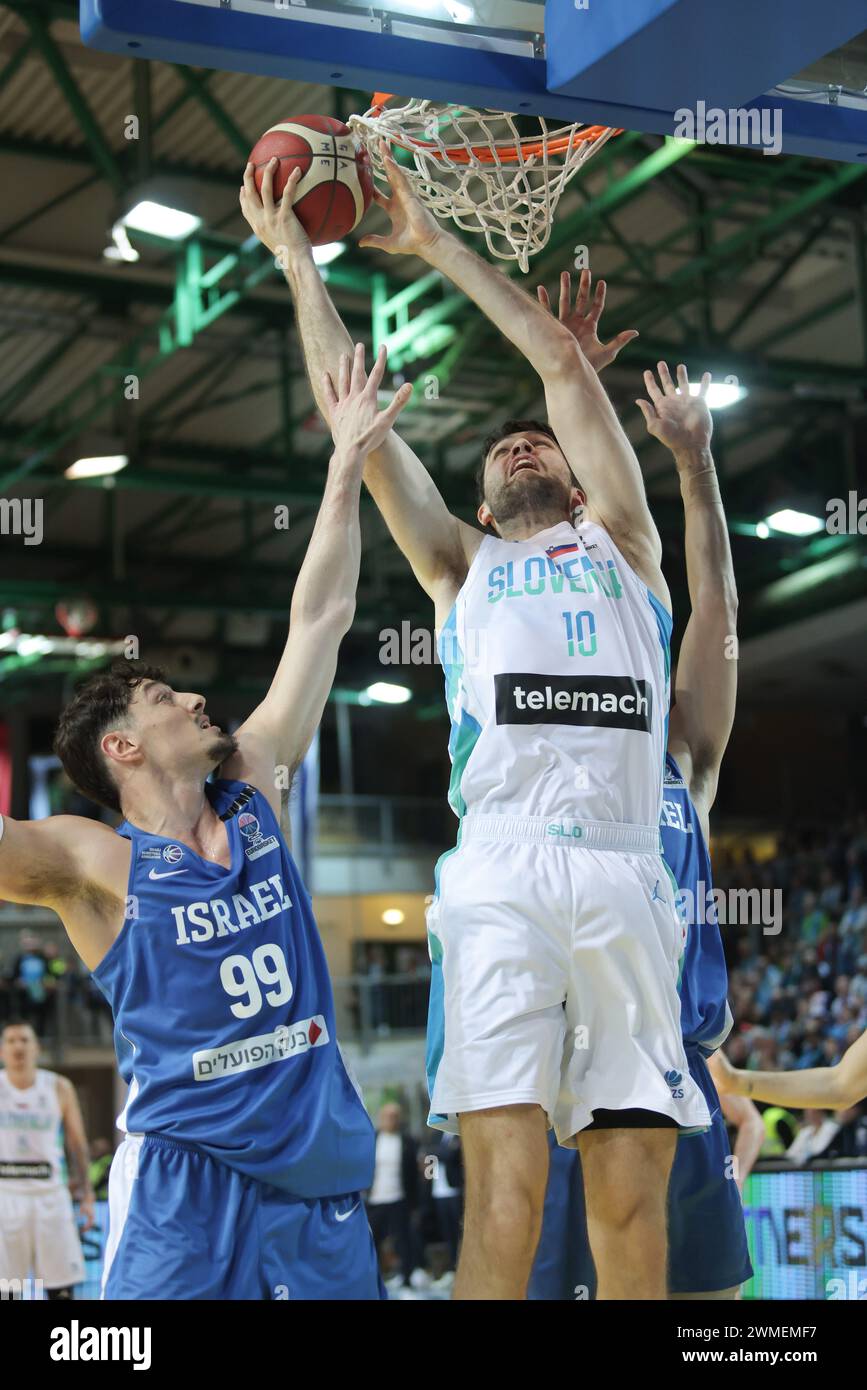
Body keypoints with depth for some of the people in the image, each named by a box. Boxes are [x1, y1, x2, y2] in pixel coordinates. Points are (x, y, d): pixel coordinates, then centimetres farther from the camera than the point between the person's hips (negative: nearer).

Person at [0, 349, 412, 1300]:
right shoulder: (94, 864, -2)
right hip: (183, 1177, -5)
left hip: (321, 1173, 5)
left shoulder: (252, 798, 12)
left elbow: (320, 621, 15)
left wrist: (347, 465, 17)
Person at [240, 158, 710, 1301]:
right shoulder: (460, 564, 28)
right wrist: (297, 256, 29)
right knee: (506, 1183, -13)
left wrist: (432, 242, 33)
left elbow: (561, 357, 27)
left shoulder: (621, 543, 27)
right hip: (502, 872, -1)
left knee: (633, 1194, -4)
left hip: (627, 876, 1)